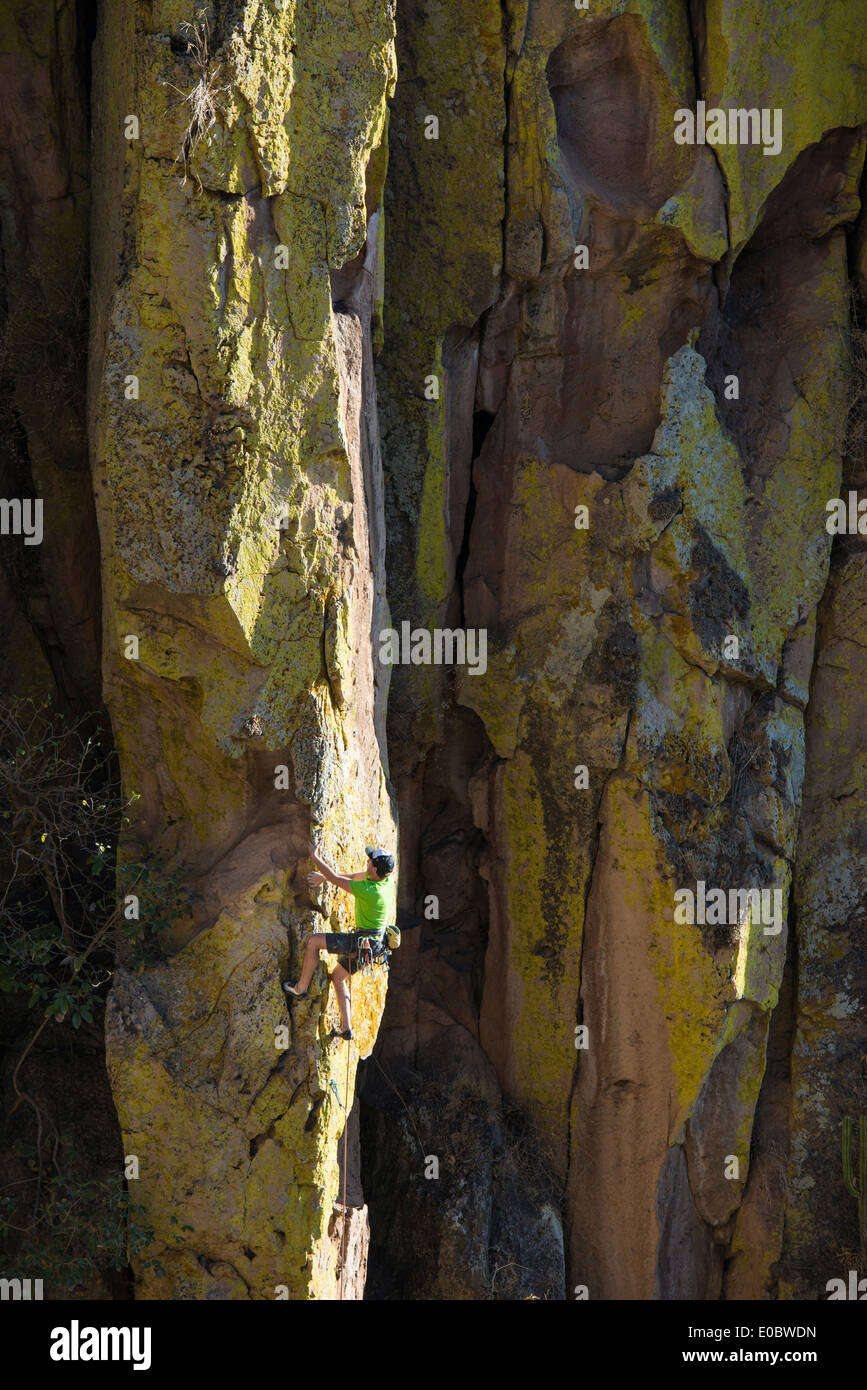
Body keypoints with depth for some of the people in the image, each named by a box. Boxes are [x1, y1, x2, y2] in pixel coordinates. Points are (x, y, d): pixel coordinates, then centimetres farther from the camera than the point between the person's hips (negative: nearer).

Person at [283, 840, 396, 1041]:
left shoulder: (368, 890, -28)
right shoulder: (387, 880, -3)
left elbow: (335, 878, -19)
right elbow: (352, 876, 12)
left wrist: (315, 856, -7)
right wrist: (324, 876, 9)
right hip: (374, 944, 9)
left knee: (313, 941, -7)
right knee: (338, 976, 21)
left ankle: (301, 988, 4)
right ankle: (346, 1029, 20)